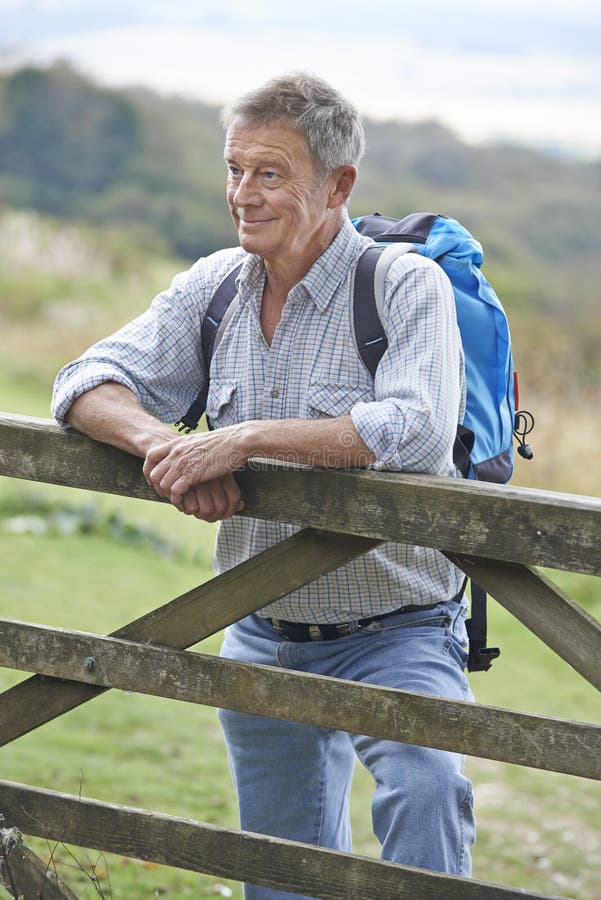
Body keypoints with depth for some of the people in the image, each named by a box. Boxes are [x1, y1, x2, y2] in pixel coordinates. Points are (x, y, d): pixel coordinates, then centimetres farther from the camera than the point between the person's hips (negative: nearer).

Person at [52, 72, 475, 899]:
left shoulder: (407, 287, -12)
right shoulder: (216, 286, 5)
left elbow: (418, 430, -28)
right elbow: (89, 383, 3)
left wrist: (246, 439, -29)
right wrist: (160, 442, -19)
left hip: (394, 635, -5)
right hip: (262, 638, 5)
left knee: (424, 784, -34)